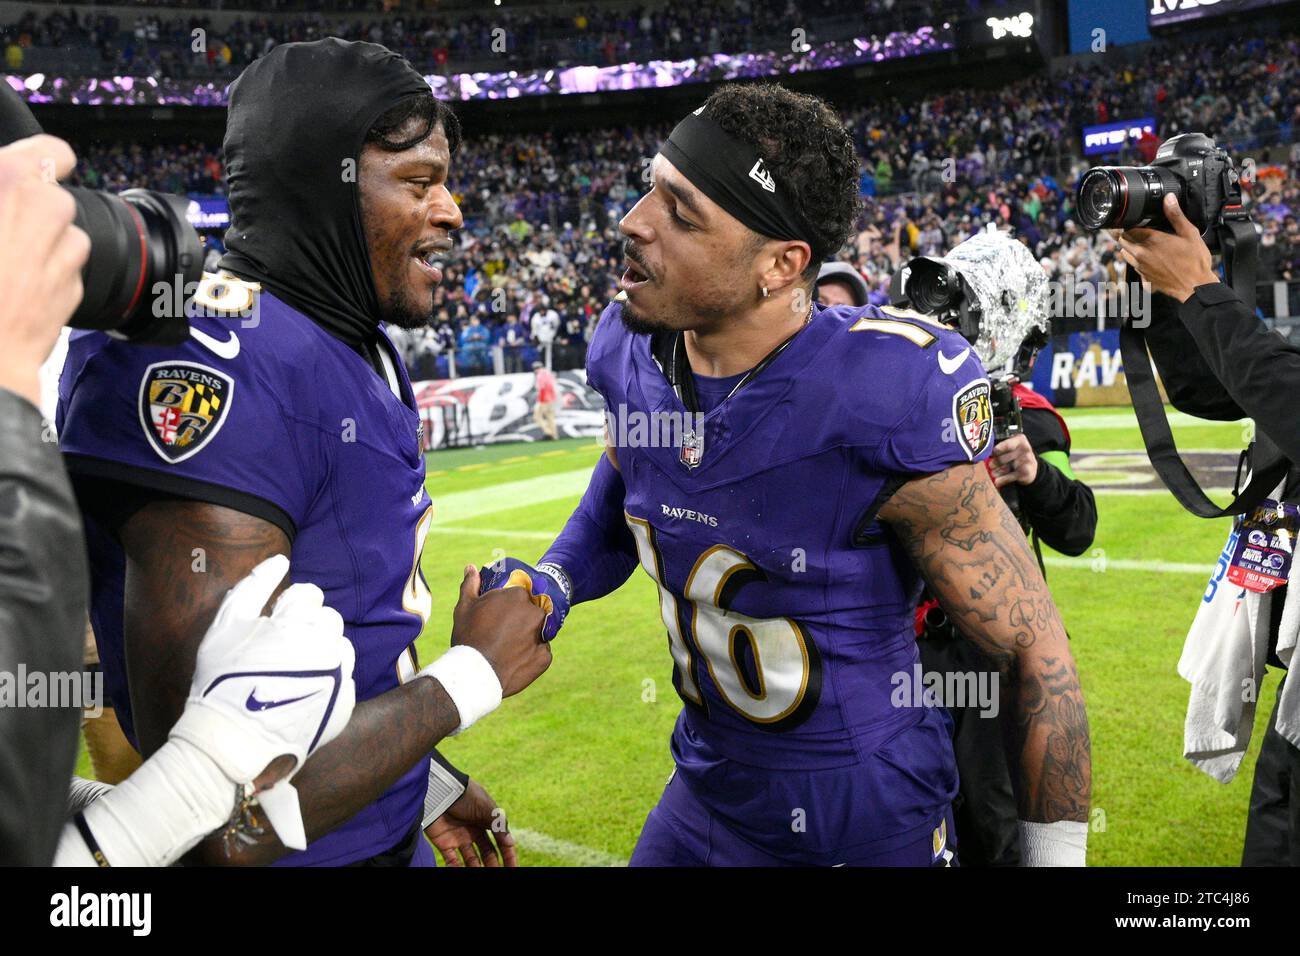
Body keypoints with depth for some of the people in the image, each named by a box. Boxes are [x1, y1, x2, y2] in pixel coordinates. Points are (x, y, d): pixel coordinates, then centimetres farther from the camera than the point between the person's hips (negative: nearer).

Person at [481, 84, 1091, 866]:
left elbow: (1033, 651, -18)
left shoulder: (884, 403, -28)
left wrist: (1057, 851, -13)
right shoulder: (635, 356, -10)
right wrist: (549, 585, -7)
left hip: (869, 828, -6)